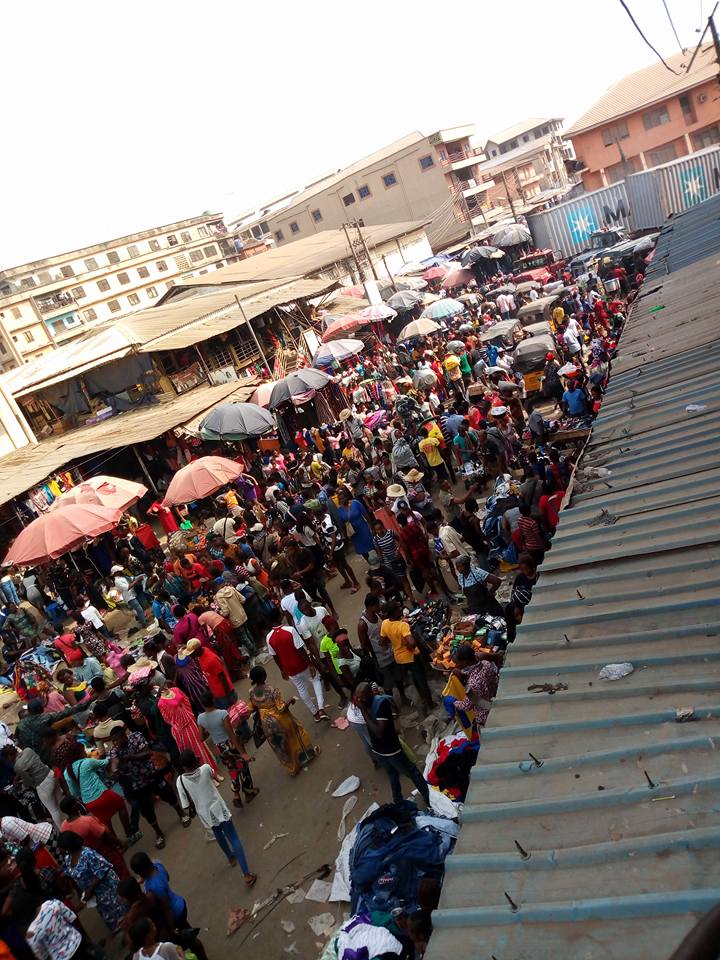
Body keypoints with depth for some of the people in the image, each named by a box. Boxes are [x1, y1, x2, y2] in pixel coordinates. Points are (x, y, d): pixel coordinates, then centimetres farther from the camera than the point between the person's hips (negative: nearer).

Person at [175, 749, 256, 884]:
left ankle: (231, 858, 54)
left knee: (218, 834, 31)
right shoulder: (205, 768, -19)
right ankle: (247, 874, 2)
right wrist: (199, 763, 8)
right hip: (219, 810, -2)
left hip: (206, 815, 2)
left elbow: (185, 807, -12)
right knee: (234, 839, 8)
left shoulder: (181, 780, -18)